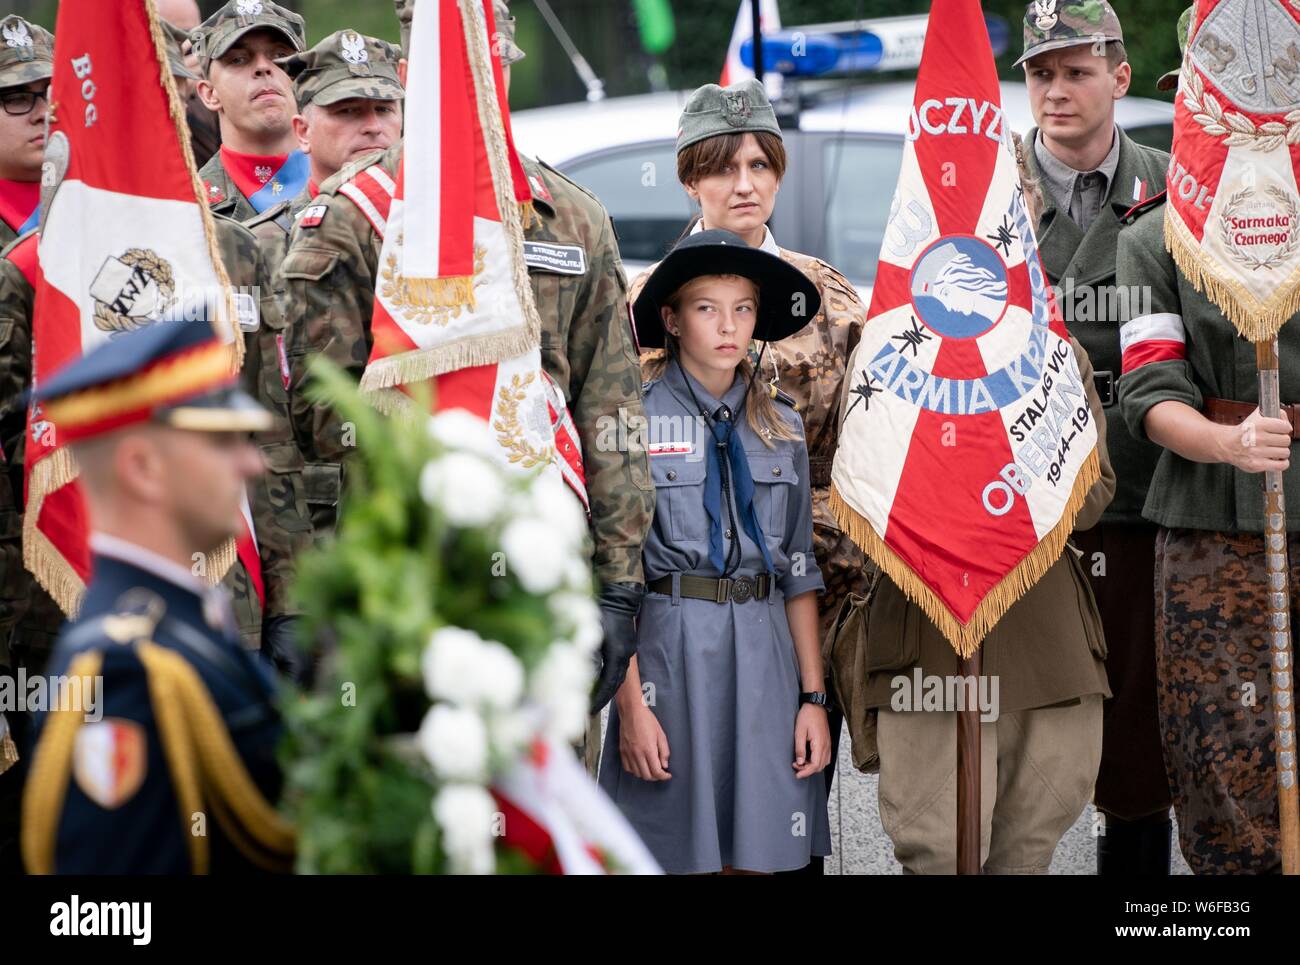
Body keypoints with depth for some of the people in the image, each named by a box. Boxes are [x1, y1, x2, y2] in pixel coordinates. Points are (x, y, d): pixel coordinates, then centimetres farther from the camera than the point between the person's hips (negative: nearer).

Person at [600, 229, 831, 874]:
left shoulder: (781, 427, 11)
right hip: (669, 650, -4)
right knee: (682, 858, -1)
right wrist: (631, 701, -12)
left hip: (764, 655, 4)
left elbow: (799, 572, 13)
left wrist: (814, 696, 5)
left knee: (756, 857, 3)